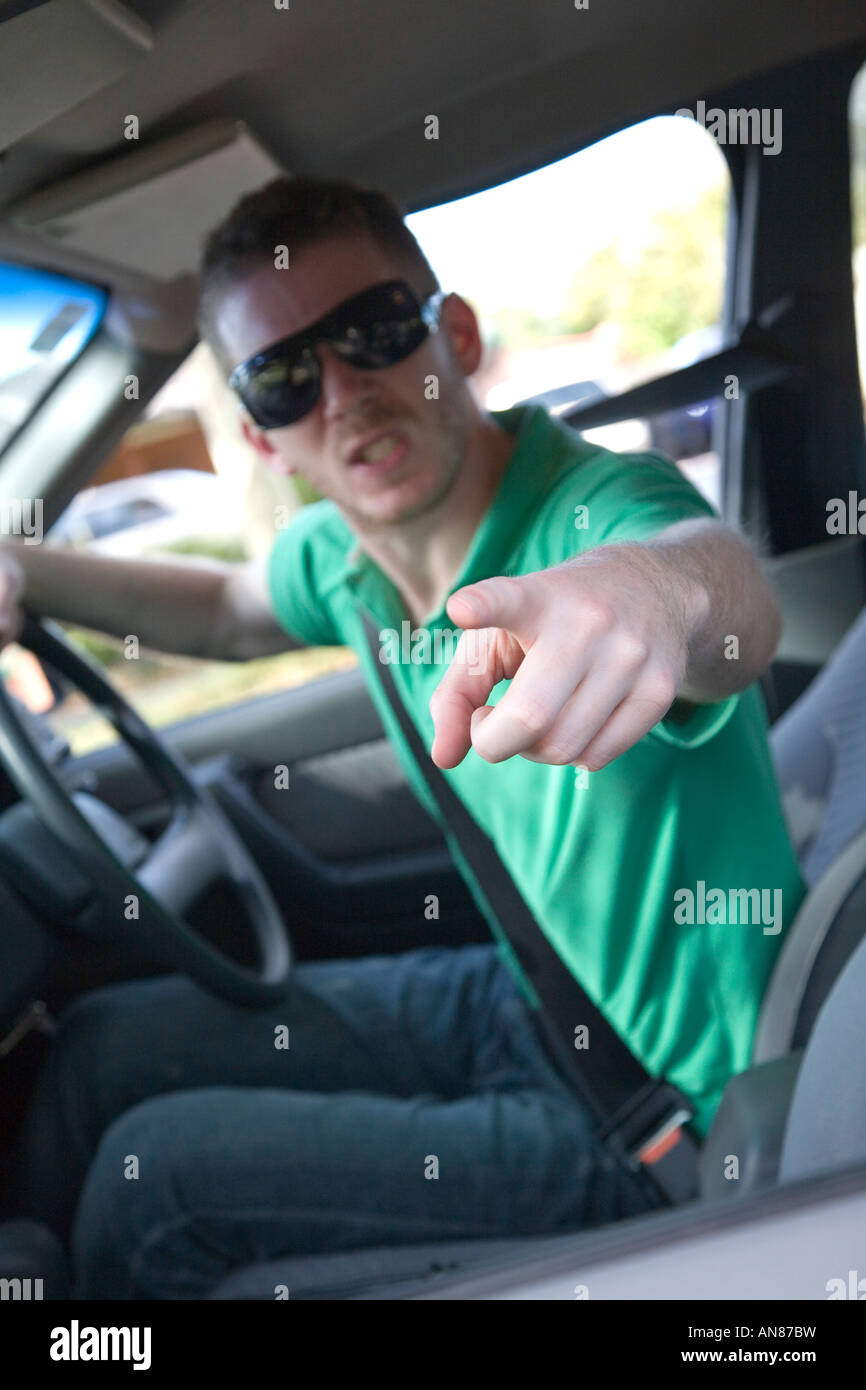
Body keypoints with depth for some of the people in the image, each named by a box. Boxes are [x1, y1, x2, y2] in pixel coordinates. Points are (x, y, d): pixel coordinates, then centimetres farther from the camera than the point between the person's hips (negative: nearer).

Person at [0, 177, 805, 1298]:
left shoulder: (595, 510, -27)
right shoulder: (346, 556, -4)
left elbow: (735, 596, -51)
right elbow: (233, 612, 18)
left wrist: (659, 583, -75)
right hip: (528, 991, 7)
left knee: (158, 1175, -11)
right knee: (105, 1045, 9)